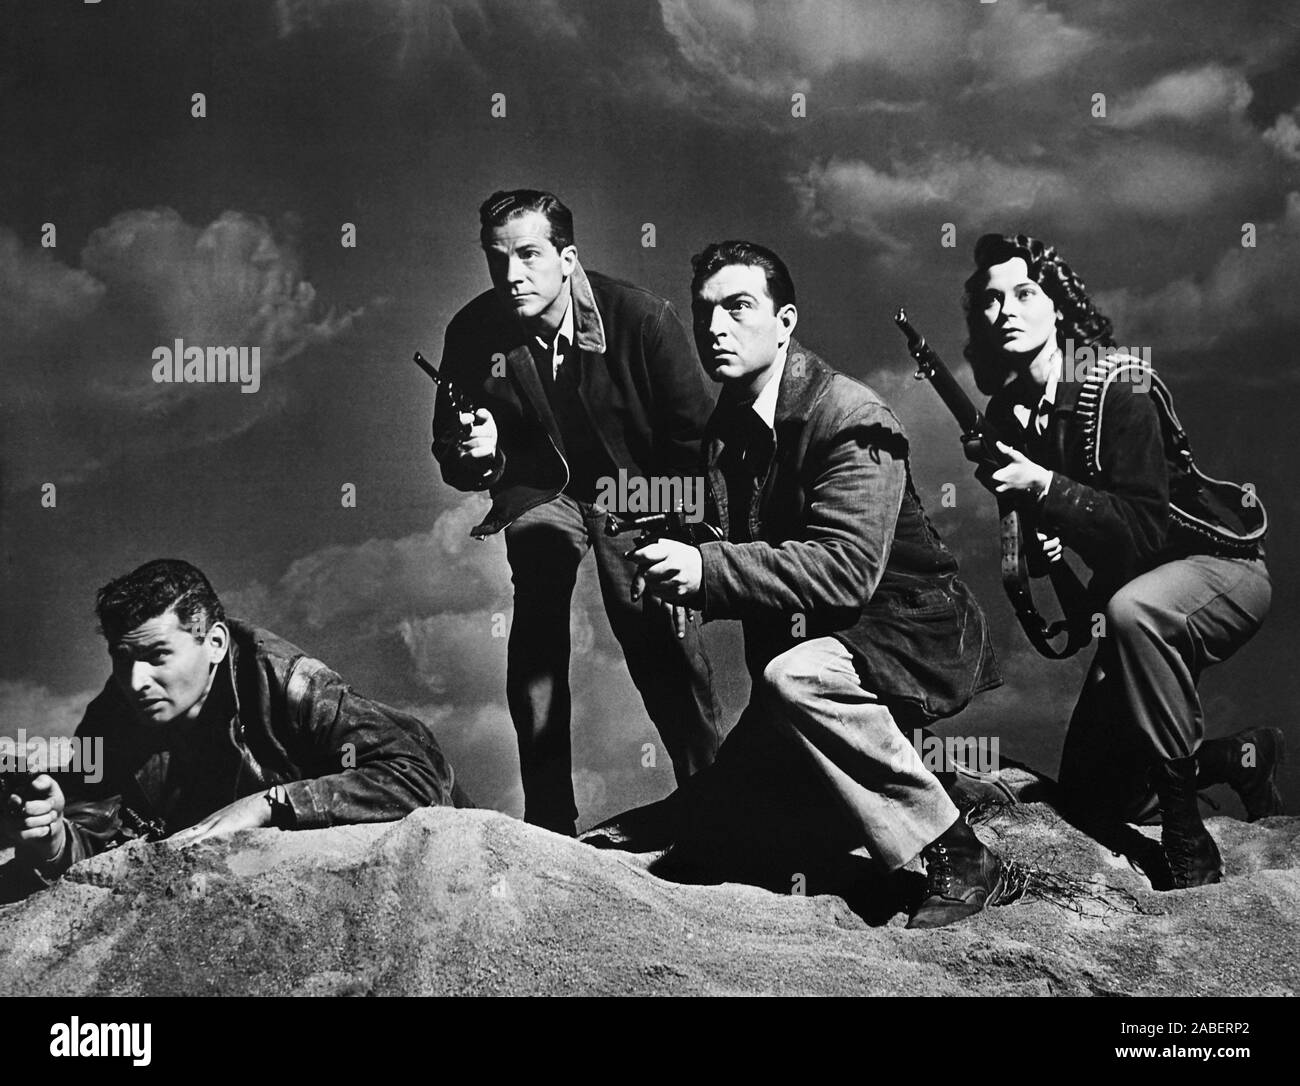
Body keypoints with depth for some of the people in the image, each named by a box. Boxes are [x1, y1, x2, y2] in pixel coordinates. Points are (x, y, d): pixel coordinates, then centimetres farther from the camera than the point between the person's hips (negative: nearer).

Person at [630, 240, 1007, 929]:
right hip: (806, 642, 7)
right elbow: (745, 563, 9)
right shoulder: (725, 431, 6)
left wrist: (707, 568, -33)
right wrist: (678, 575, -15)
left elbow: (847, 568, -28)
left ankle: (959, 859, -24)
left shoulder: (850, 418, -17)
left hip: (912, 626, -7)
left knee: (794, 679, -38)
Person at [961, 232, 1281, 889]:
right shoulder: (1007, 413, -3)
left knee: (1134, 609, -43)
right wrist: (1037, 541, -16)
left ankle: (1186, 833, -29)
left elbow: (1148, 528, -30)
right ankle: (1241, 756, 28)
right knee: (1089, 797, 6)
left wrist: (1043, 485, -34)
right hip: (1130, 584, 7)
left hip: (1218, 562, -7)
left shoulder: (1118, 387, -23)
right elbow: (1029, 524, 7)